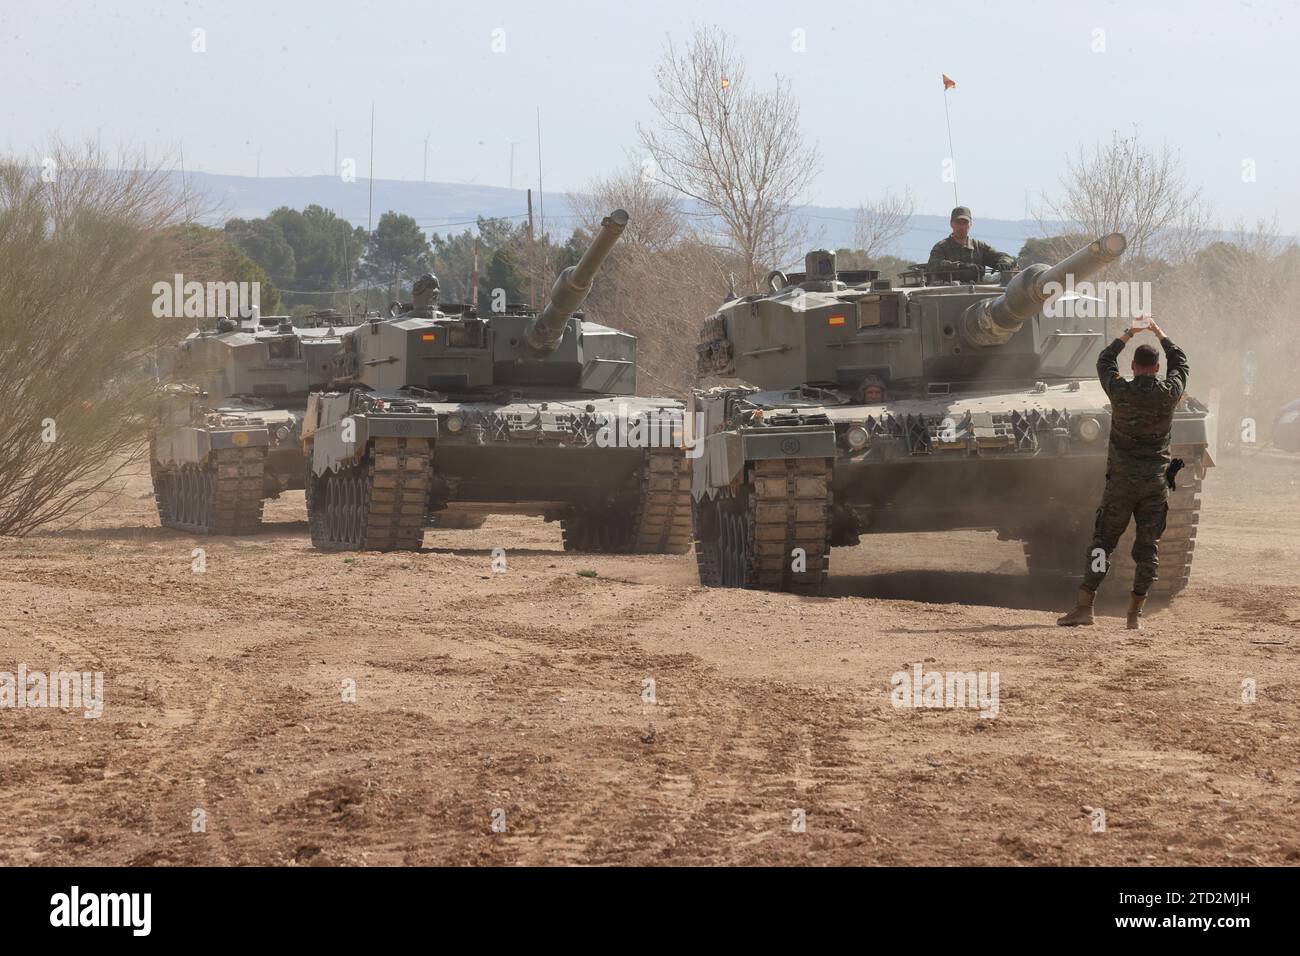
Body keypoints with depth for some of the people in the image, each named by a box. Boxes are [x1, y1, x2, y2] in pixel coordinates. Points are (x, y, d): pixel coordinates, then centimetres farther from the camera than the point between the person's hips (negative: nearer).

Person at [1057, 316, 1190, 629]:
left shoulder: (1120, 391, -9)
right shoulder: (1168, 393, -5)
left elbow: (1104, 361, 11)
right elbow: (1180, 363, 17)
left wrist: (1129, 334, 23)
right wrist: (1160, 334, 28)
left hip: (1121, 481, -1)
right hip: (1155, 481, 1)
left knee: (1102, 541, 4)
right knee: (1148, 546, 6)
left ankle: (1084, 606, -1)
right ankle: (1135, 613, 3)